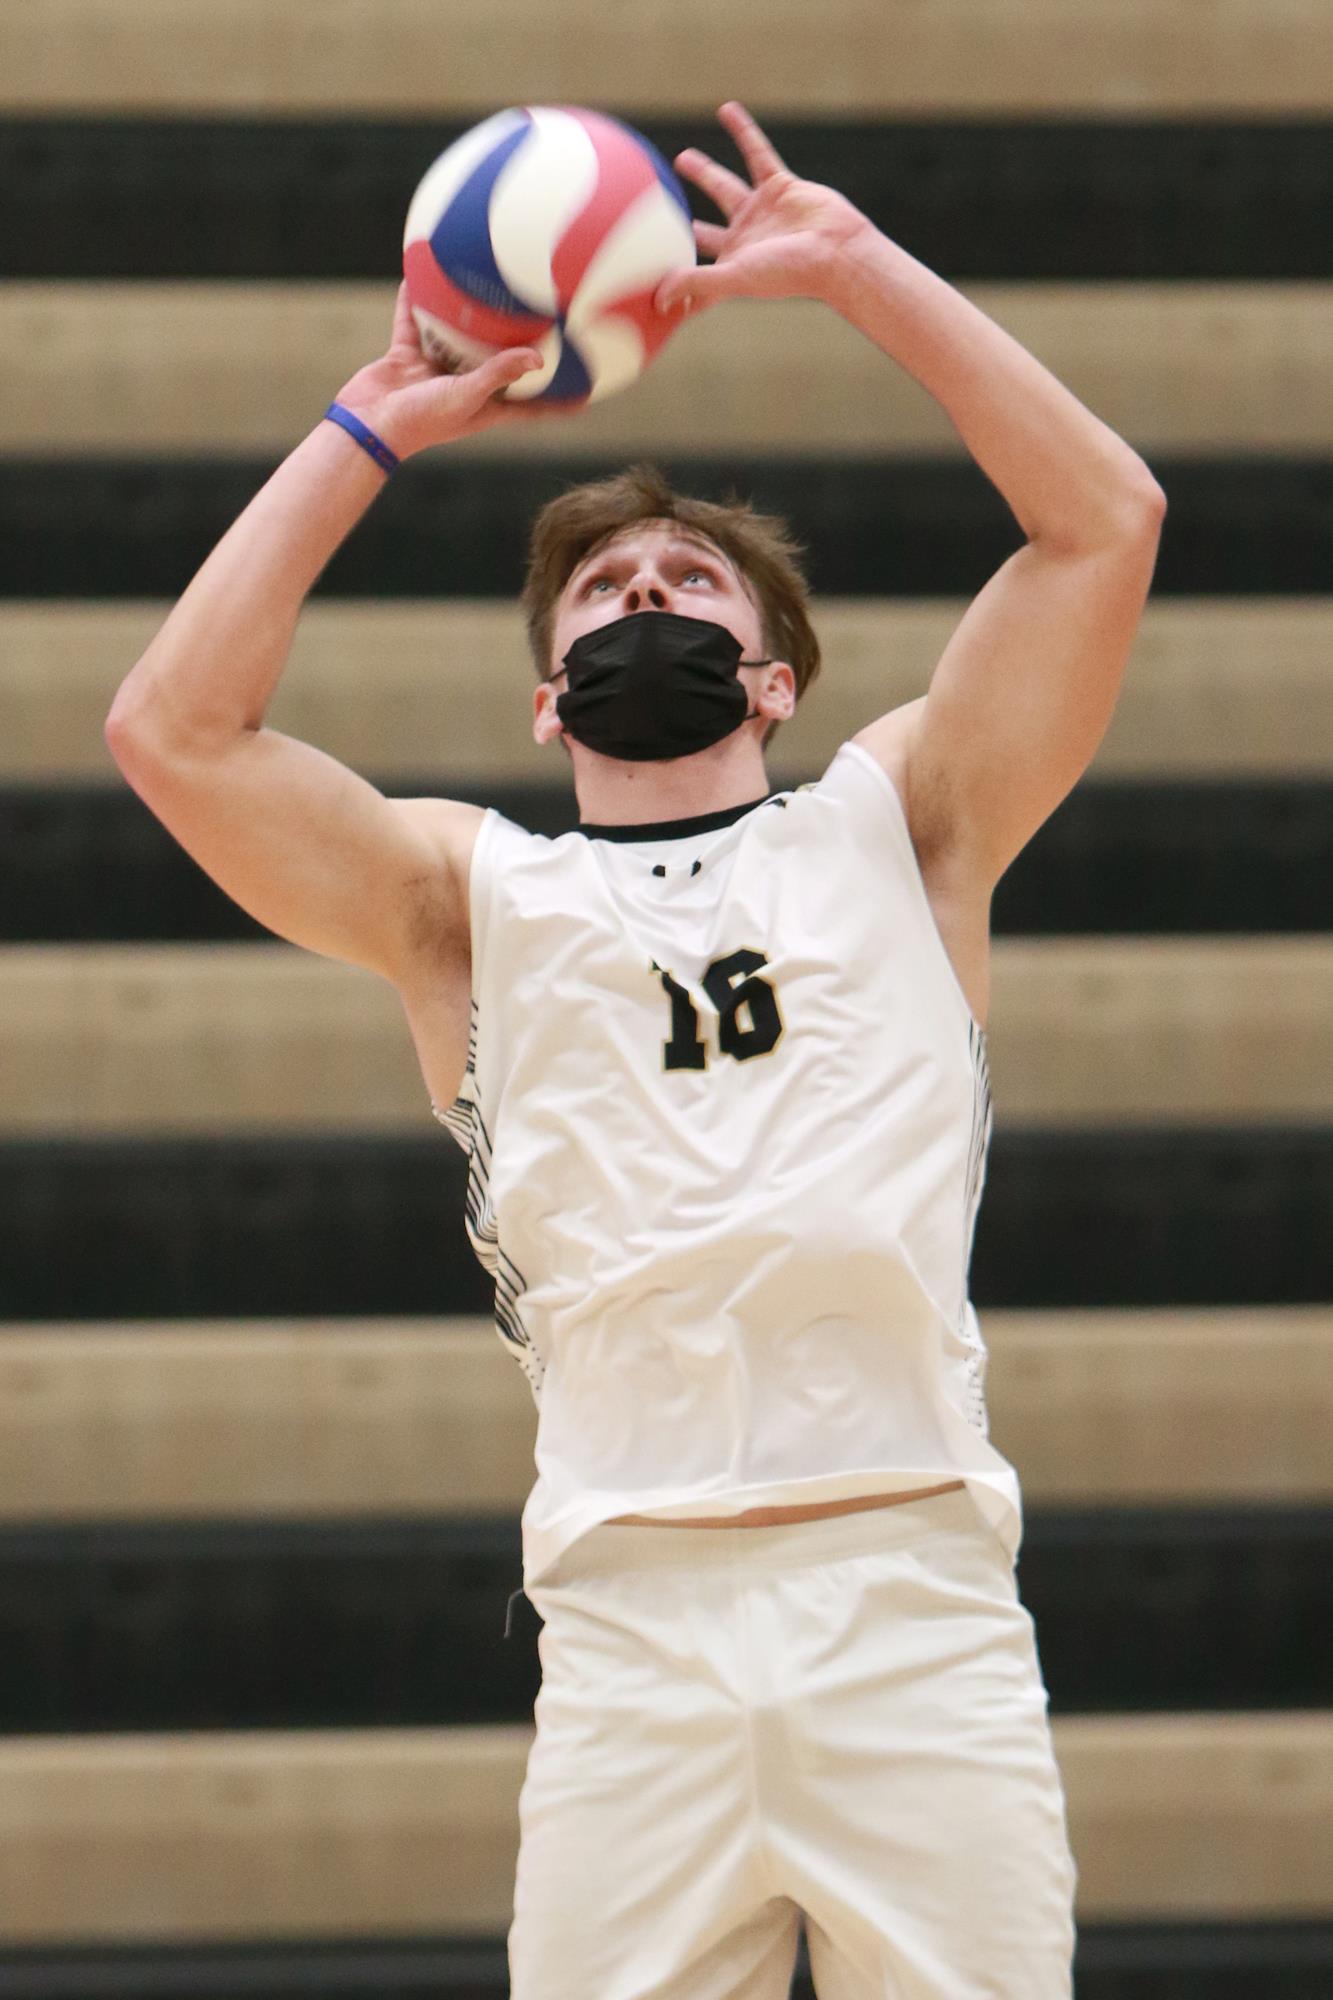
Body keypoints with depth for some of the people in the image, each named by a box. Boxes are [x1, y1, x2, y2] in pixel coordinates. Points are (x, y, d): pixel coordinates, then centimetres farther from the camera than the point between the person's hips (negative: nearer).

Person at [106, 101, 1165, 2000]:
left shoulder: (894, 828, 18)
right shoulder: (468, 894, 18)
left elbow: (1106, 523, 10)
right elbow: (172, 731, 5)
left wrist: (856, 269, 10)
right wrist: (372, 427, 11)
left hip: (915, 1578, 0)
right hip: (630, 1614, 0)